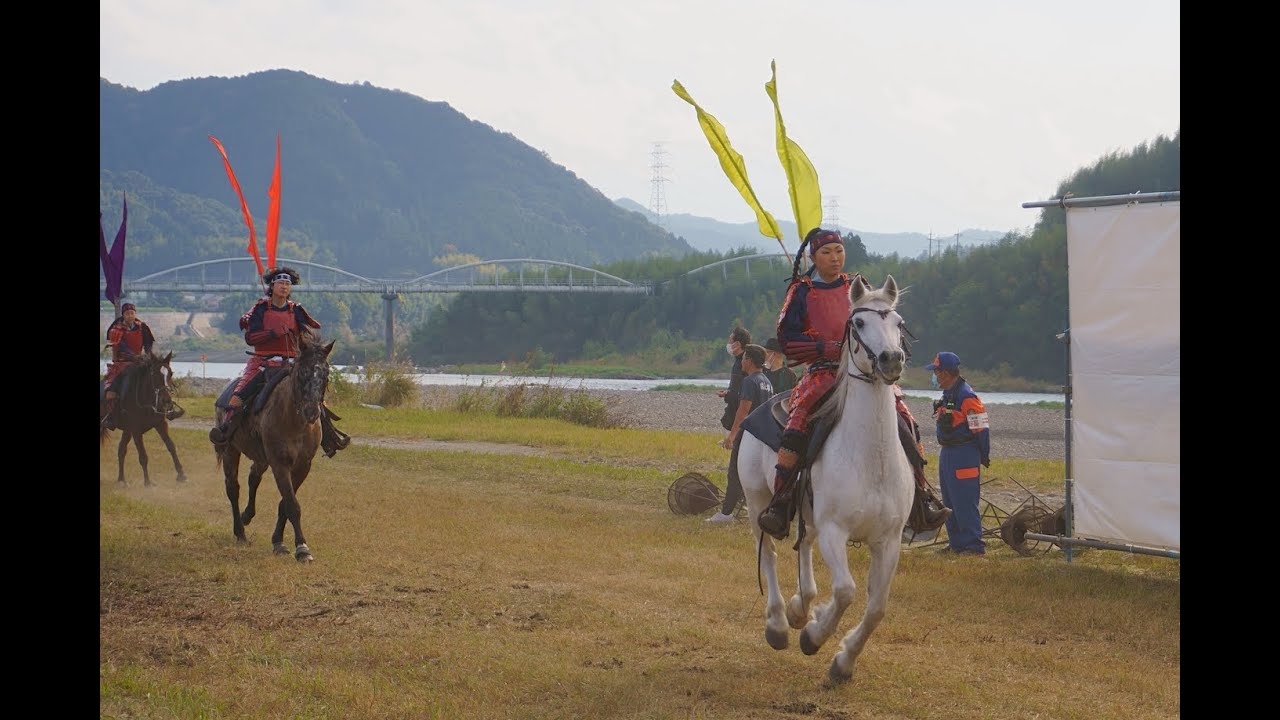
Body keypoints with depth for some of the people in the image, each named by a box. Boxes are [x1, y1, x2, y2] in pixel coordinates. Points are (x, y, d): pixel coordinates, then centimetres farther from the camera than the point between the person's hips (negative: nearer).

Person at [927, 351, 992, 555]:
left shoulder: (967, 397, -17)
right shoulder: (947, 395, 15)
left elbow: (981, 428, -16)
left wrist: (983, 457, -10)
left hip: (964, 456, -10)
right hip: (947, 454, 10)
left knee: (965, 503, -9)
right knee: (950, 502, 14)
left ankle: (974, 545, -5)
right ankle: (956, 543, 21)